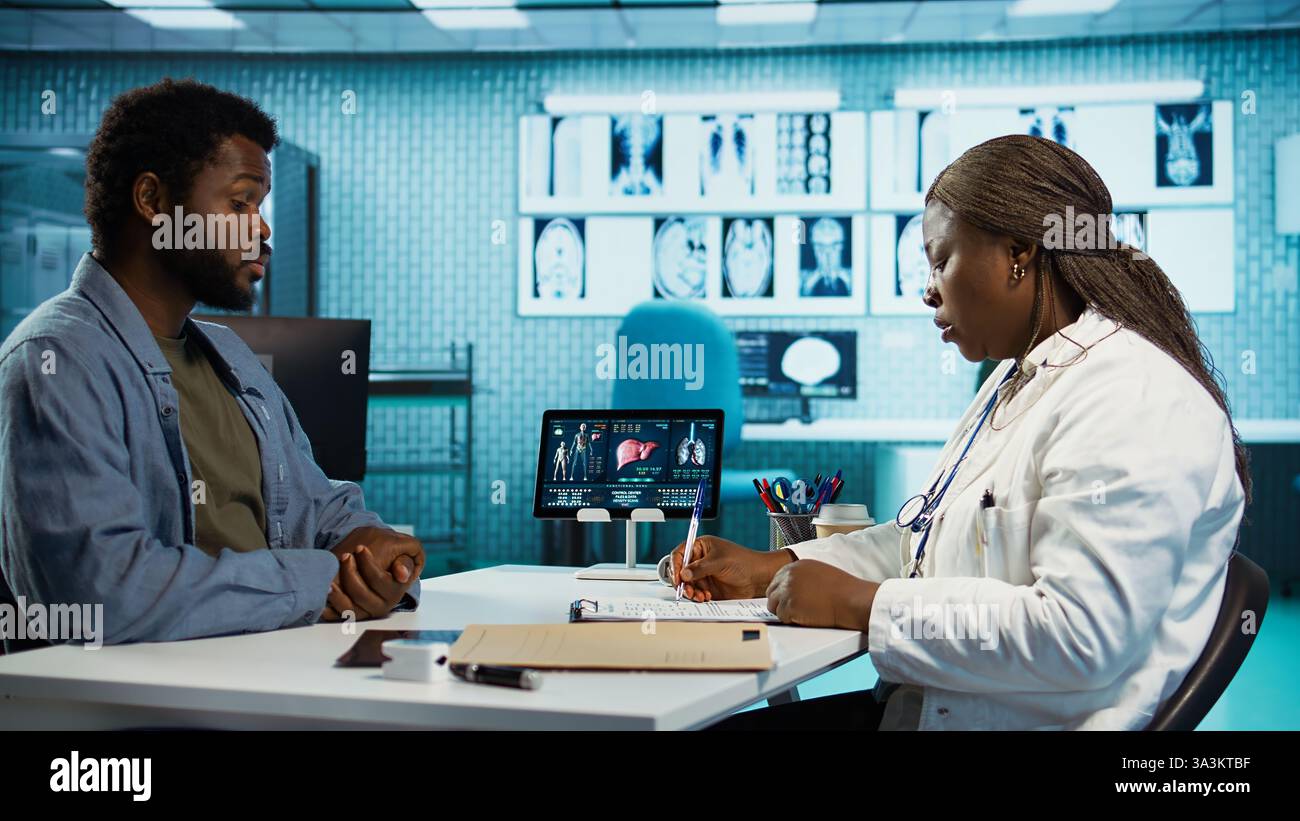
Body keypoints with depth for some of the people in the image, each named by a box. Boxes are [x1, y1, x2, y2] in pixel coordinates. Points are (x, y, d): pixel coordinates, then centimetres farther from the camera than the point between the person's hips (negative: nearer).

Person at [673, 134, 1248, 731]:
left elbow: (1080, 637, -27)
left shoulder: (1131, 405, -18)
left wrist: (860, 604, -20)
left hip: (1030, 720, -10)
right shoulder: (1020, 378, 16)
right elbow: (931, 538, 24)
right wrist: (774, 569, 13)